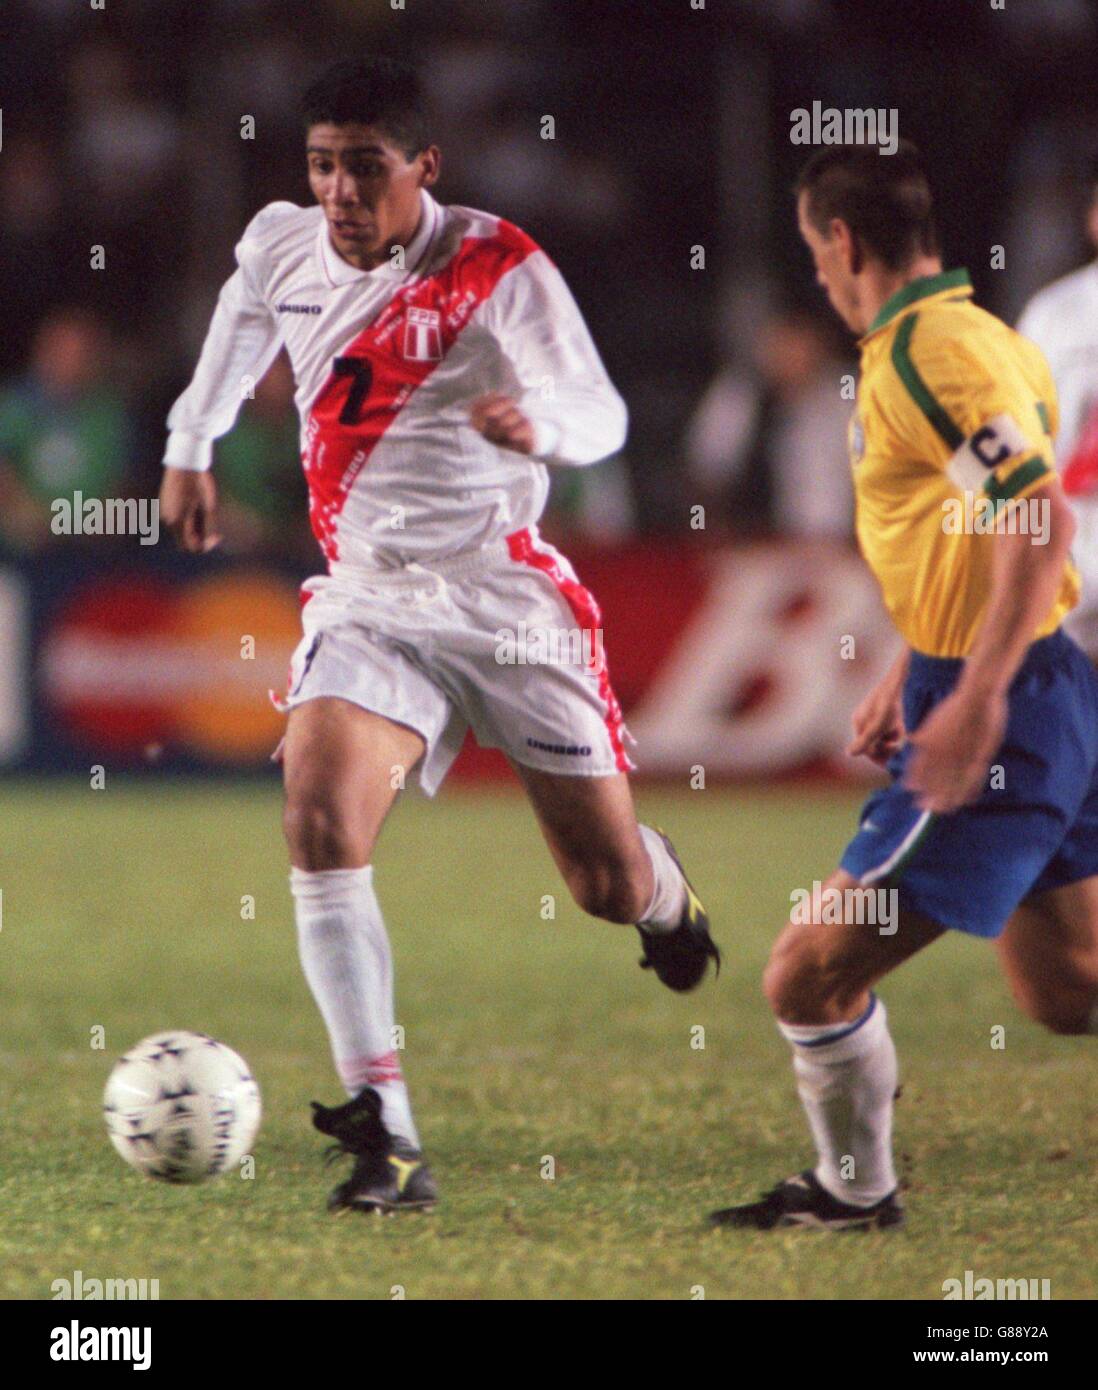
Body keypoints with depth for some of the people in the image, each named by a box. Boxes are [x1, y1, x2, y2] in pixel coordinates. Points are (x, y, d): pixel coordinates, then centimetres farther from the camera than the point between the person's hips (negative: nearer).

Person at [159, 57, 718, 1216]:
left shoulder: (498, 269, -14)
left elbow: (600, 417, -21)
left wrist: (538, 419, -43)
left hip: (507, 599, -3)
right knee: (319, 823, -25)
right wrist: (189, 447, 29)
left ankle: (661, 892, 46)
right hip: (369, 600, 3)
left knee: (609, 887, 3)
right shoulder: (281, 249, 1)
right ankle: (386, 1139, -25)